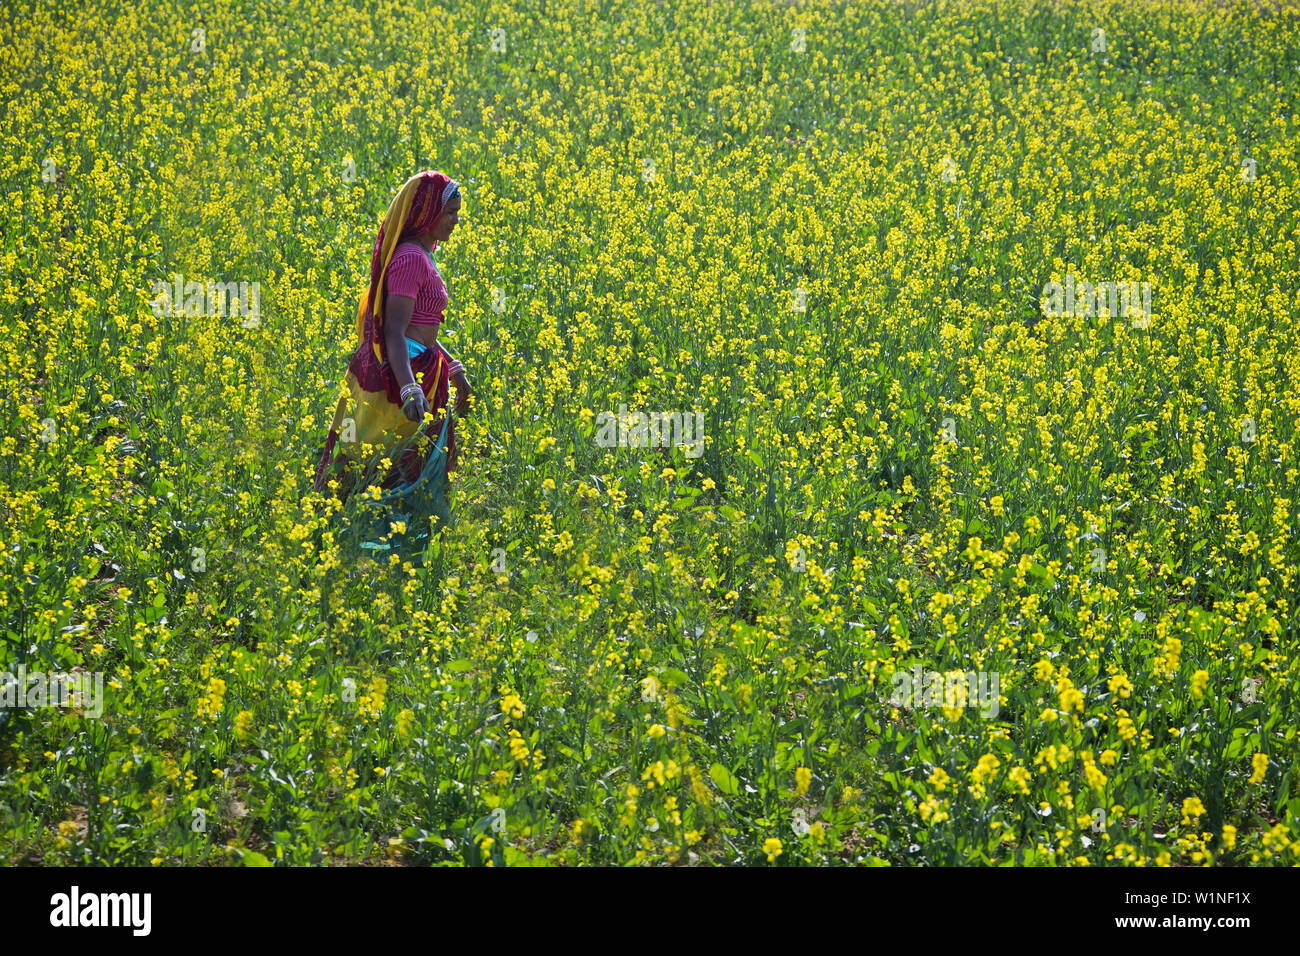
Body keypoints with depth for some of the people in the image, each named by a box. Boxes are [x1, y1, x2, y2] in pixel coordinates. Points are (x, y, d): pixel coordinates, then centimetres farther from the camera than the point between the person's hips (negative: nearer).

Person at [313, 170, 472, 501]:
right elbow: (394, 331, -23)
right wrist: (410, 389, -35)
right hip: (399, 373, -10)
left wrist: (453, 369, 27)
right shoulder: (410, 258, -16)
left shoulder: (421, 257, 15)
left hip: (418, 371, 10)